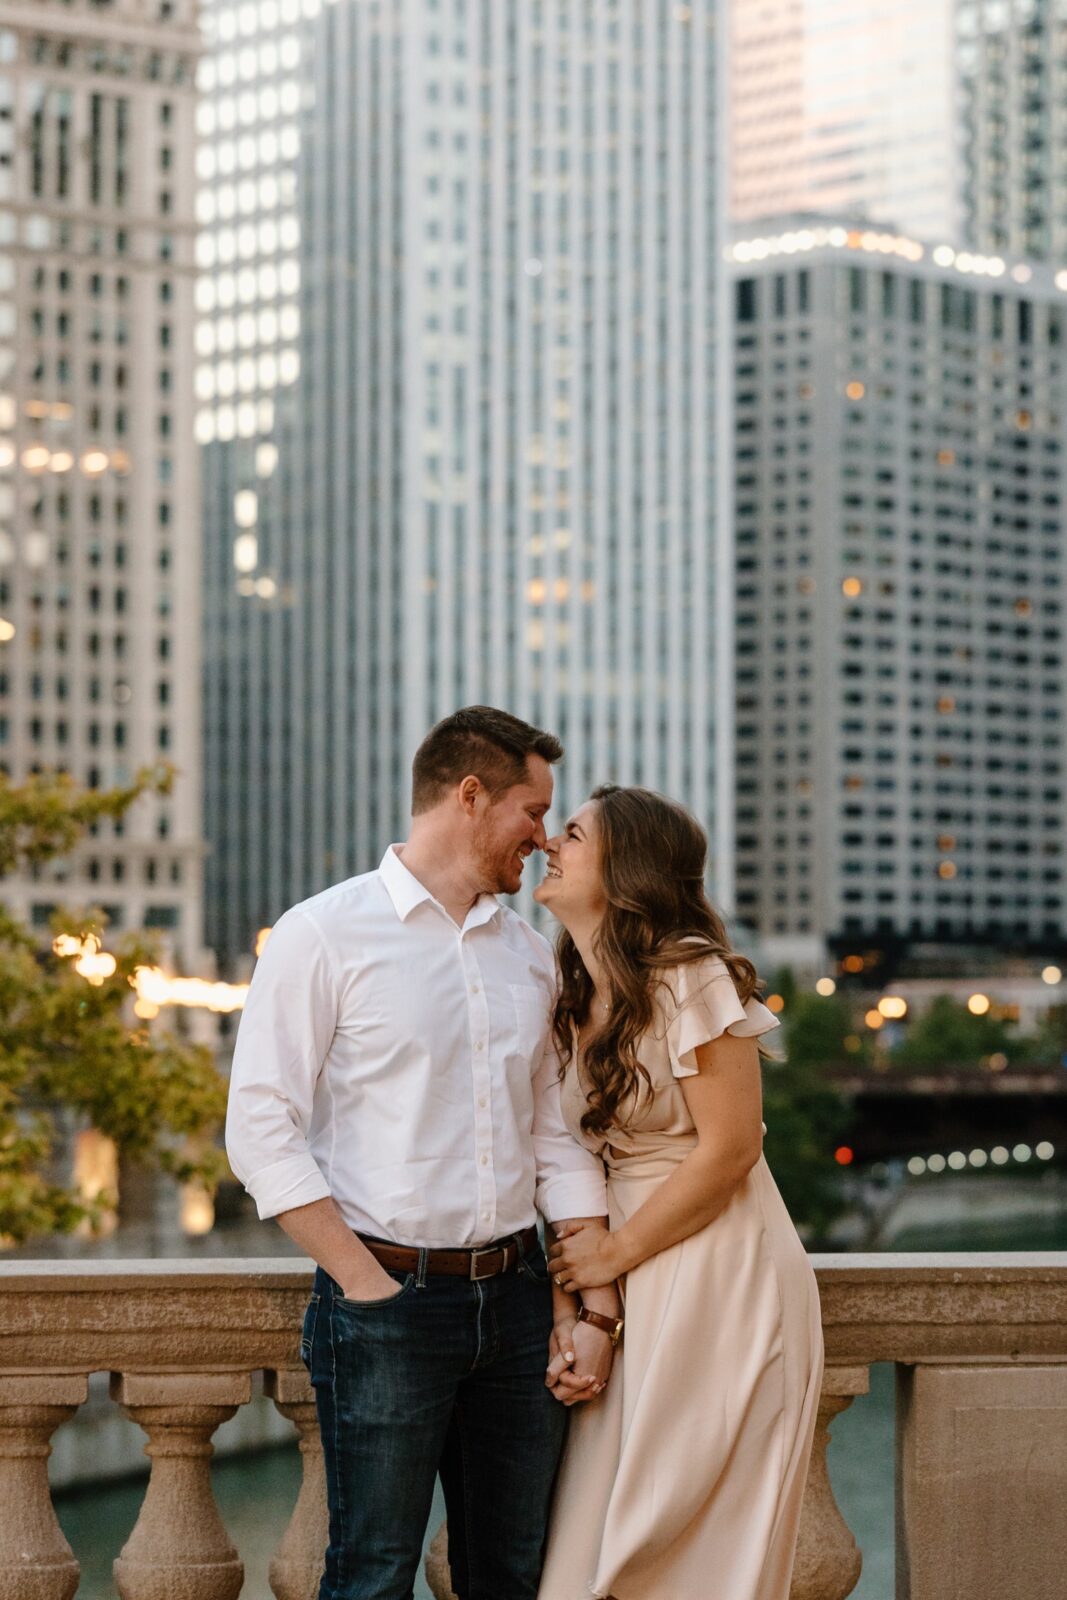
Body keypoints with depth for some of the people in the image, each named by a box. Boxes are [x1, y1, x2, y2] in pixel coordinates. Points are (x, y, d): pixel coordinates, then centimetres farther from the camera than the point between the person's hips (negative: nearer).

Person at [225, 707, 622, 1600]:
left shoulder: (532, 957, 15)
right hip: (390, 1299, -5)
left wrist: (595, 1308, 5)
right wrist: (371, 1290, -13)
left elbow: (561, 1140, 16)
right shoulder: (325, 935, -3)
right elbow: (261, 1131, -9)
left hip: (515, 1293, 6)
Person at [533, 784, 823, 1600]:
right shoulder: (578, 997, 11)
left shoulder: (690, 978, -13)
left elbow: (729, 1150, -16)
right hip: (641, 1288, 8)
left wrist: (613, 1253, -10)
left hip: (723, 1279, -8)